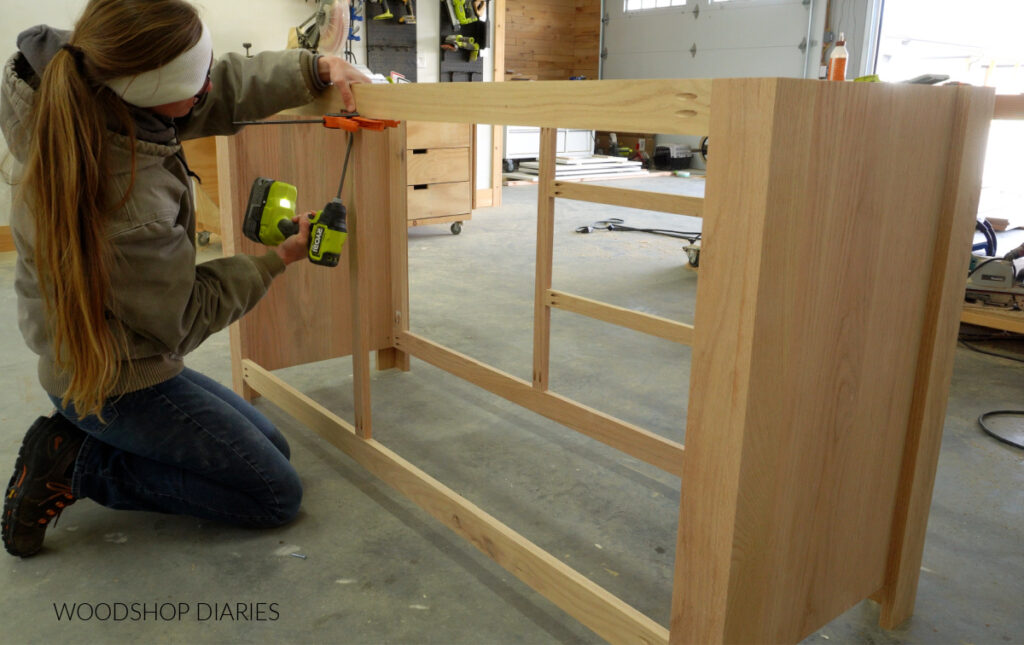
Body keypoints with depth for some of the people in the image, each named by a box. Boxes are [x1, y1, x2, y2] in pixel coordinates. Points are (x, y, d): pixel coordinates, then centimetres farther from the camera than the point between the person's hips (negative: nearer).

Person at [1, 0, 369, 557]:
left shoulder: (75, 79, -12)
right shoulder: (129, 207, -36)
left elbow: (224, 90, 1)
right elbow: (185, 318, -18)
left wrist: (316, 69, -8)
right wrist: (276, 261, -8)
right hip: (115, 381, -9)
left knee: (271, 447, 21)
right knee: (277, 495, 0)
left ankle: (76, 441, 15)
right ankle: (77, 467, 1)